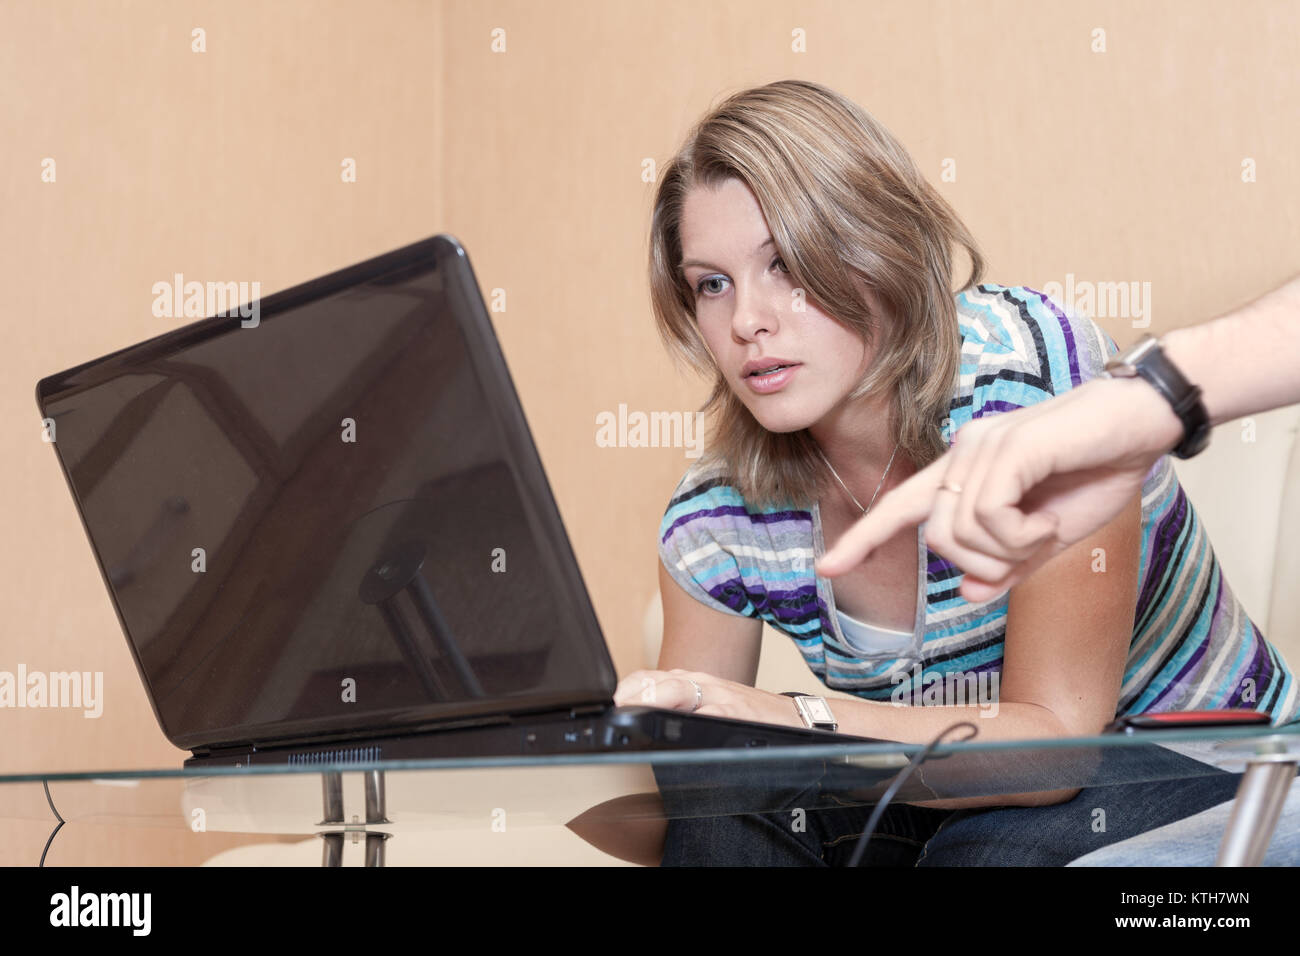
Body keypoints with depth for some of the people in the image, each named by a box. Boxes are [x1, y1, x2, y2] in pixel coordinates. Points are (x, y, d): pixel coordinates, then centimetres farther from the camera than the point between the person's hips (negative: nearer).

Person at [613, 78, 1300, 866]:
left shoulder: (1030, 367, -26)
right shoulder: (717, 516, -10)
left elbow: (1057, 734, -26)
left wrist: (797, 724, -40)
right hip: (942, 807, 3)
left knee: (992, 850, -33)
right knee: (719, 815, -24)